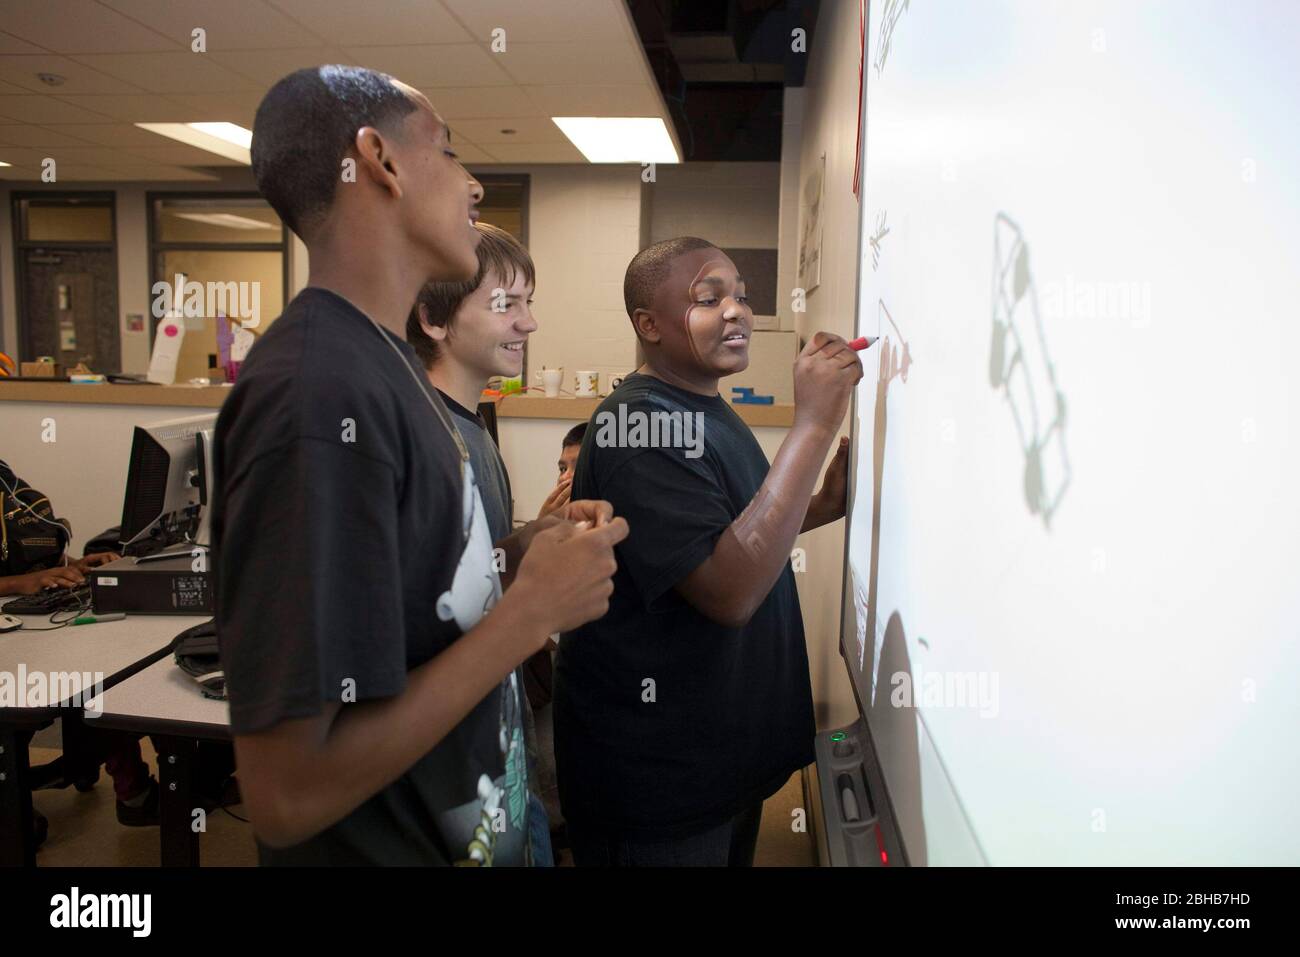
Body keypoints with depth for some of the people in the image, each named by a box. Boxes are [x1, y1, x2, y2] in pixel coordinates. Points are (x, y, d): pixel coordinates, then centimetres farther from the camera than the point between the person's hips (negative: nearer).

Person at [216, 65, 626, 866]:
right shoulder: (318, 394, -27)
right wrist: (535, 607, -24)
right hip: (386, 843, -9)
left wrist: (519, 556, -5)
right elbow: (287, 794, -28)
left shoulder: (383, 359, 2)